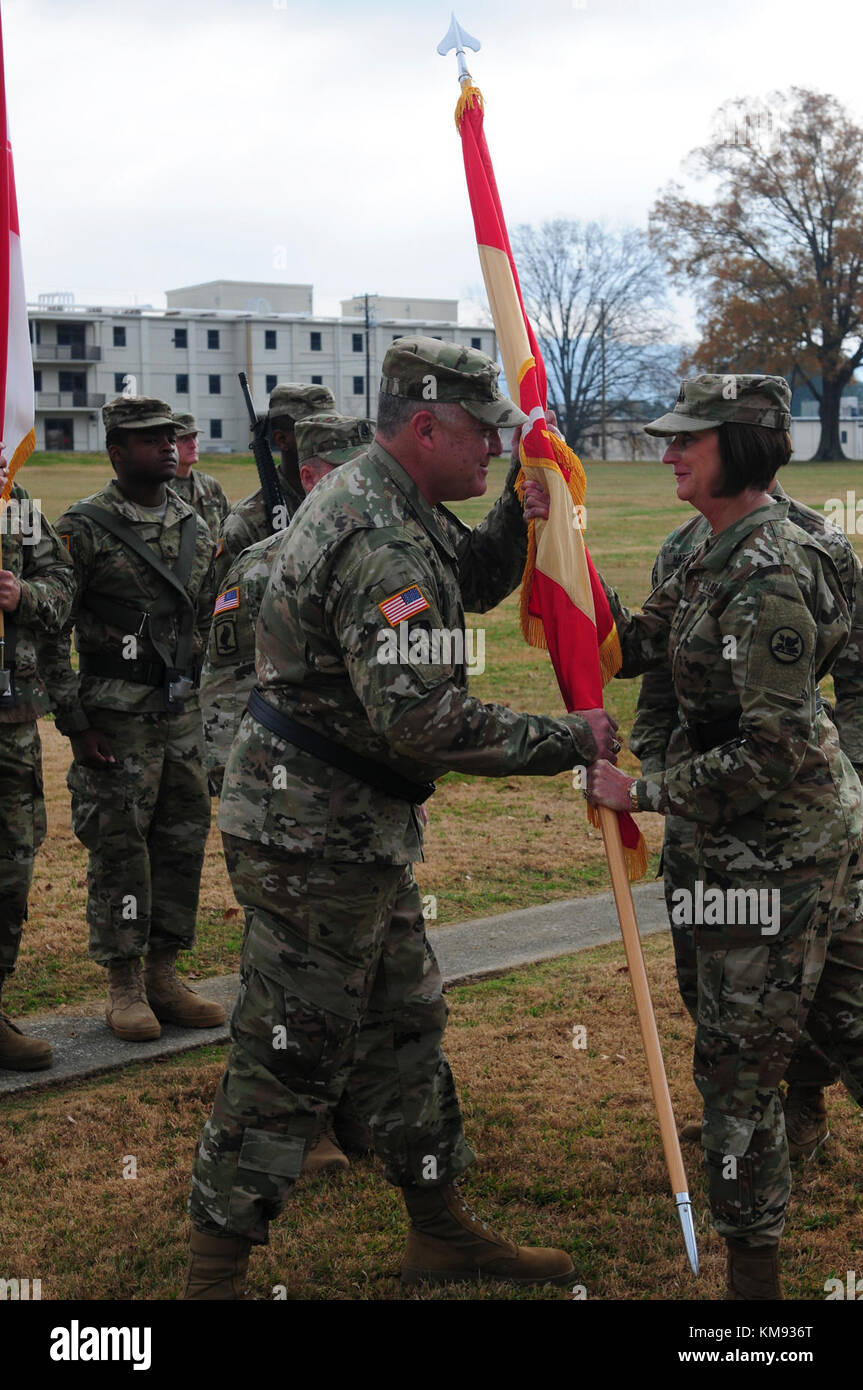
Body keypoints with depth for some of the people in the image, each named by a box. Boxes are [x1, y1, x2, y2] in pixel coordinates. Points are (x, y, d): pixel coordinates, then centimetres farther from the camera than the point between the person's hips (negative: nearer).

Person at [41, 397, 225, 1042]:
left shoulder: (196, 527, 10)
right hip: (116, 715, -6)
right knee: (119, 847, 0)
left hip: (183, 712, 6)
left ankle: (165, 976, 22)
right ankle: (124, 986, 13)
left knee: (184, 841, 9)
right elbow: (50, 634, -9)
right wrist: (76, 722, -12)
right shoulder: (83, 528, -8)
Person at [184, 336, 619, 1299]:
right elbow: (426, 721, -32)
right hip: (316, 831, -11)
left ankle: (442, 1234, 34)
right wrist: (570, 741, -22)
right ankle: (214, 1272, 16)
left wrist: (521, 508, 4)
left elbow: (477, 580, 23)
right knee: (291, 1055, 0)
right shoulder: (379, 543, -25)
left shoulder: (384, 502, 9)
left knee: (403, 1023, 19)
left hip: (359, 823, 11)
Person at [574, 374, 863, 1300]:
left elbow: (774, 750, -24)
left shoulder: (766, 578, -22)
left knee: (738, 1063, 2)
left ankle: (753, 1272, 18)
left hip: (776, 849, -10)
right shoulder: (718, 557, 8)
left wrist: (644, 793, -17)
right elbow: (628, 646, 8)